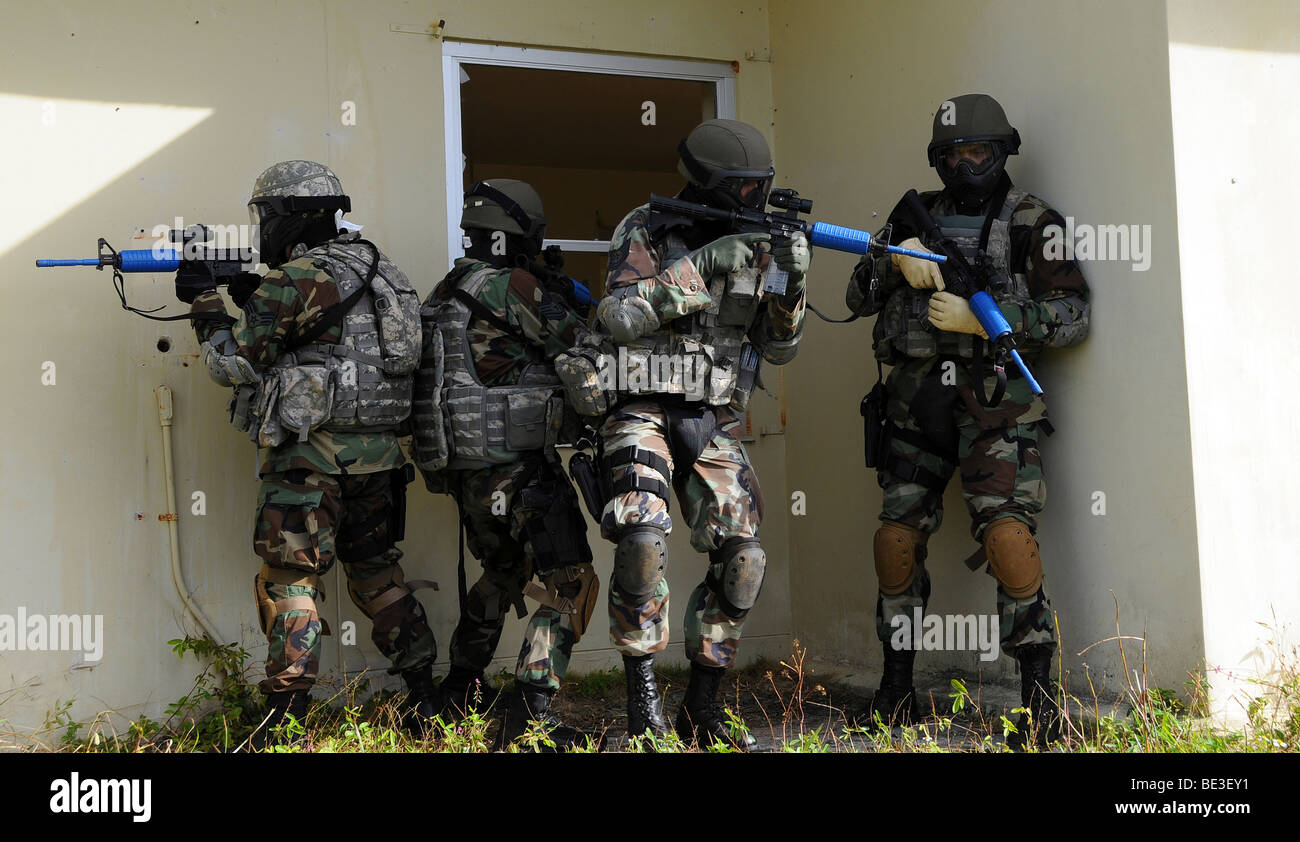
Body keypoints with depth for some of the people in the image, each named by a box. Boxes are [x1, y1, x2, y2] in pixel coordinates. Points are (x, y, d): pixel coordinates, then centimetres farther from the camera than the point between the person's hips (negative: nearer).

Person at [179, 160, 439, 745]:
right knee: (376, 571, 19)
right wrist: (253, 294, 17)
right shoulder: (373, 269, 14)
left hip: (311, 454, -8)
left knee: (290, 580, 0)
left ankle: (286, 718, 2)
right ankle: (424, 696, 24)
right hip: (377, 451, 8)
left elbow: (235, 363, -5)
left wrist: (203, 302, 9)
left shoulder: (299, 277, -12)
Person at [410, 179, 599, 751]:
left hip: (465, 469, 9)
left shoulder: (446, 292, 13)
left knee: (503, 574, 28)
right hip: (517, 467, -9)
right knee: (569, 584, -5)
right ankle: (529, 715, -11)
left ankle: (460, 690, 37)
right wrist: (564, 296, 11)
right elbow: (576, 344, -6)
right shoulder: (512, 285, -14)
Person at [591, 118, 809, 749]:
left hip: (713, 425, 5)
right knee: (643, 536, -26)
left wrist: (791, 280, -9)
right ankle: (642, 688, -9)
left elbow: (779, 348, 9)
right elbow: (619, 316, -19)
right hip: (644, 412, -5)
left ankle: (701, 708, 10)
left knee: (743, 559, -3)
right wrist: (704, 265, -23)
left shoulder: (753, 244, 8)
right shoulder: (645, 231, -4)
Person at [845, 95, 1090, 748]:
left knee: (1007, 536, -19)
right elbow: (859, 297, 11)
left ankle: (1039, 696, -8)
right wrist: (896, 257, -9)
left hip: (993, 405, -4)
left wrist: (978, 318, -15)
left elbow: (1071, 316, -6)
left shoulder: (1032, 222, 1)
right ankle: (896, 693, 18)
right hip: (916, 406, 5)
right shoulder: (915, 214, 14)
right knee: (896, 542, 3)